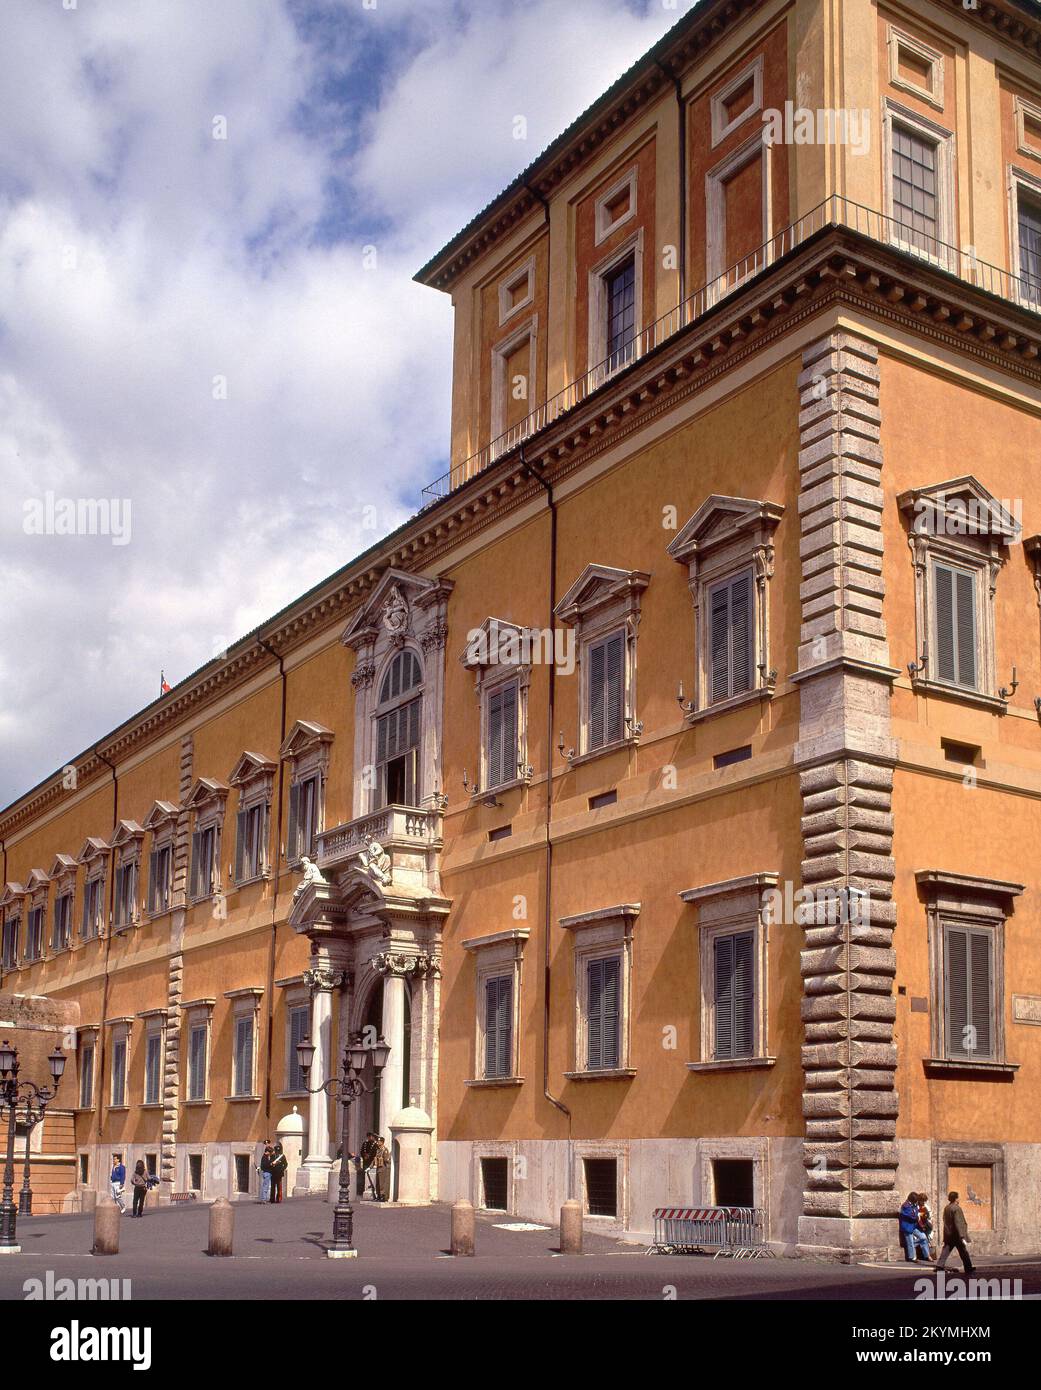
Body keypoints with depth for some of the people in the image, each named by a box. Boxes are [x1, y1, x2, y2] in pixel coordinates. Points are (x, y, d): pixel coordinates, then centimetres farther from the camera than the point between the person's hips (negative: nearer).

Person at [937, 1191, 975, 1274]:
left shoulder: (946, 1208, 6)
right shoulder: (956, 1209, -18)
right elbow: (958, 1224, -22)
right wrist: (962, 1237, -23)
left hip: (948, 1235, 7)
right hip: (957, 1235, -7)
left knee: (945, 1251, 10)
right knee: (964, 1252, 5)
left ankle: (939, 1266, 4)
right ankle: (969, 1269, 12)